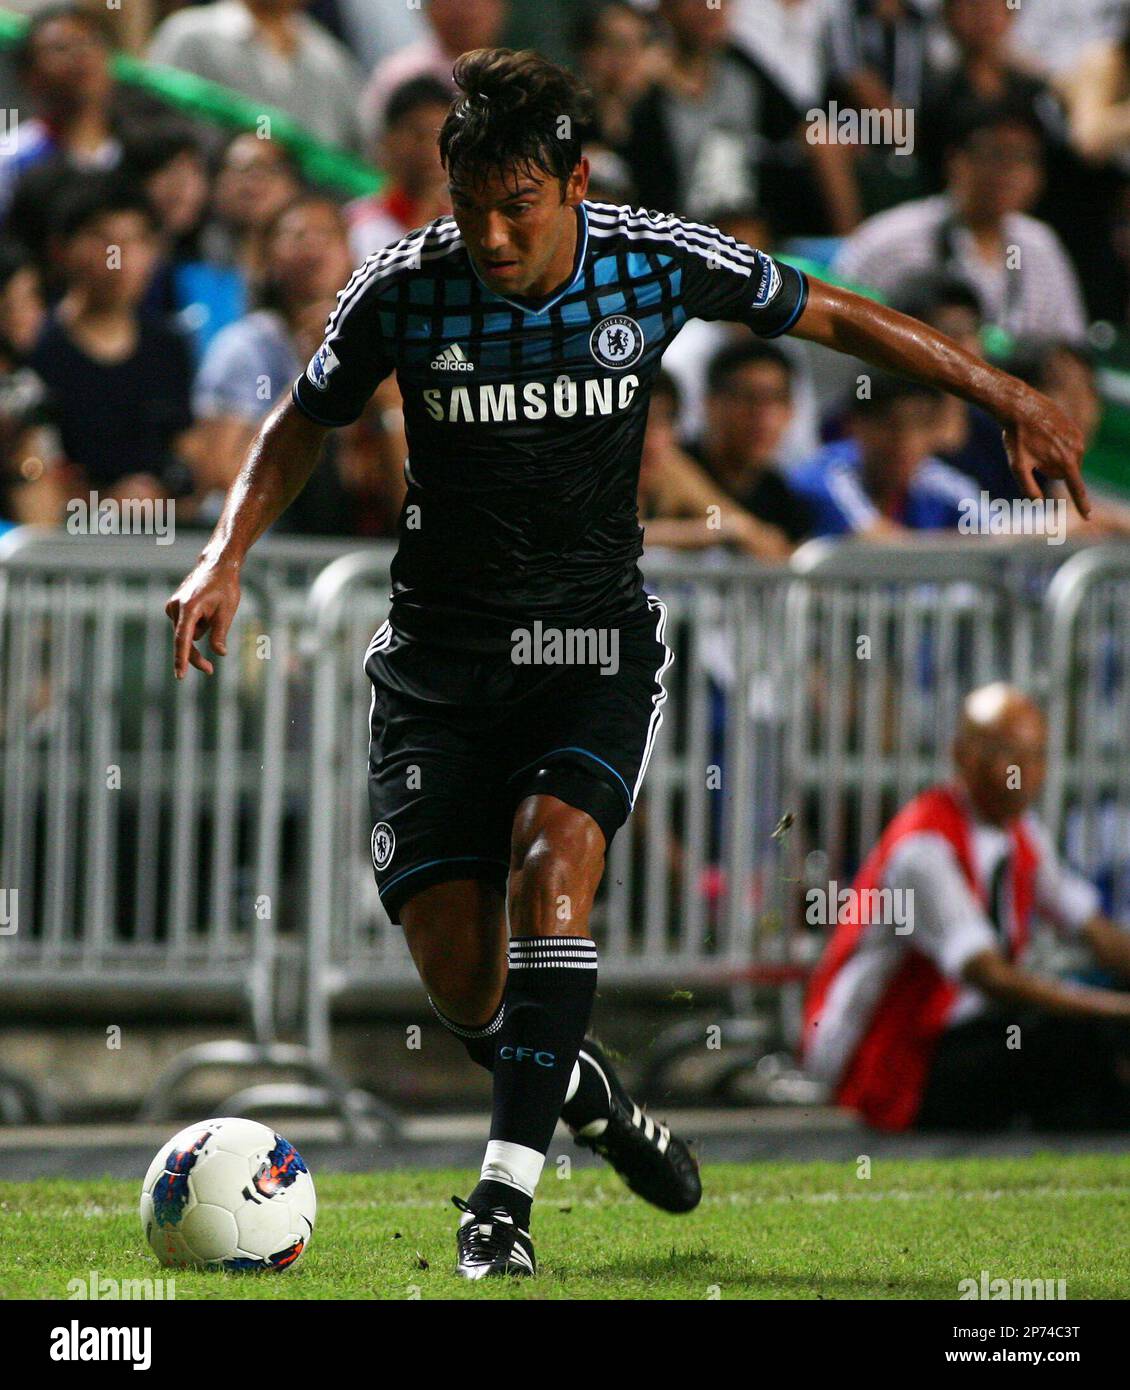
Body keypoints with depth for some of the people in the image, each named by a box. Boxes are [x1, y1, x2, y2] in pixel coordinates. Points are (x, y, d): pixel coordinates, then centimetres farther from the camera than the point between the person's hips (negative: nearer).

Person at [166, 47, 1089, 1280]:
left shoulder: (659, 264, -9)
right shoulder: (402, 290, -10)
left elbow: (828, 316, 6)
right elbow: (305, 421, 8)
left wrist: (1002, 394, 5)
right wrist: (225, 559, -4)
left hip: (595, 637, -1)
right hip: (440, 652, 1)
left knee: (552, 852, -29)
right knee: (456, 973, -9)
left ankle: (506, 1194, -27)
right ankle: (581, 1094, 25)